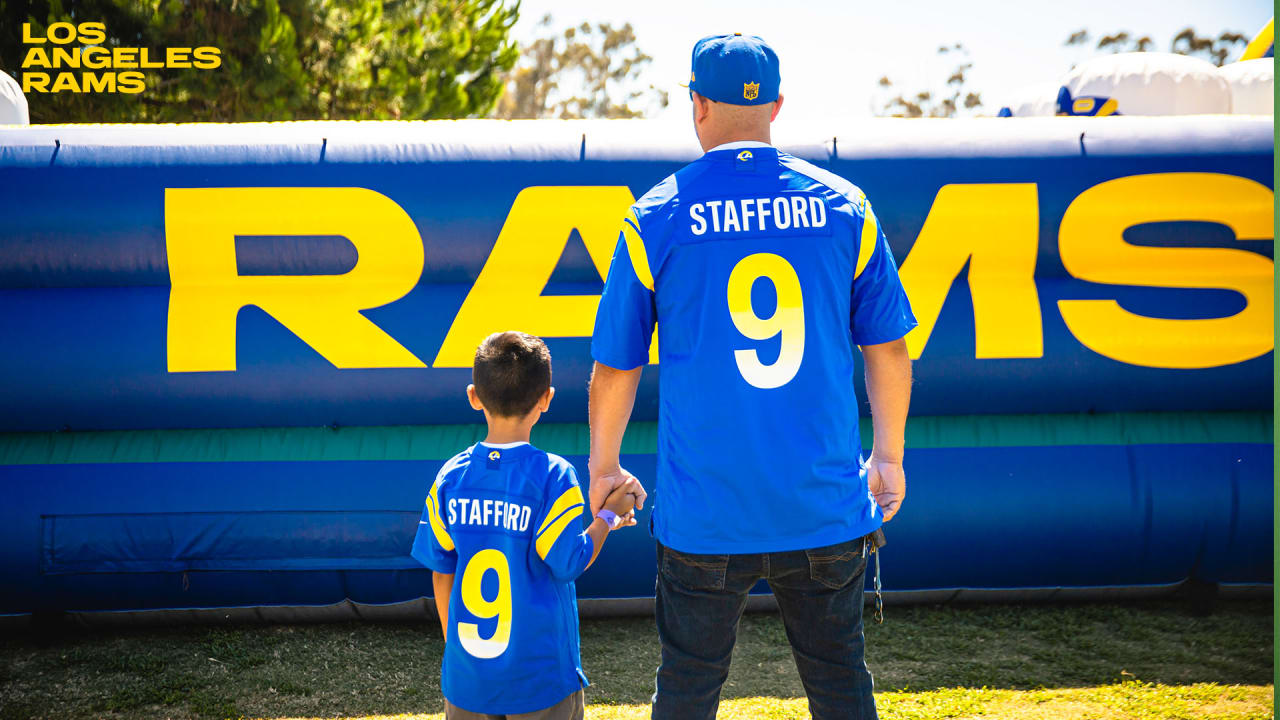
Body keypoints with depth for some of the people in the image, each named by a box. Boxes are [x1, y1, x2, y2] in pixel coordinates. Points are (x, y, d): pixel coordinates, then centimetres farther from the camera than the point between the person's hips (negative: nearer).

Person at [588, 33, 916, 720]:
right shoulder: (843, 206, 1)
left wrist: (603, 469, 16)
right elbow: (888, 347, 7)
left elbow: (615, 366, 2)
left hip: (704, 514, -1)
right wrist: (888, 456, 20)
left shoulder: (655, 217, -4)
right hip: (827, 508, 2)